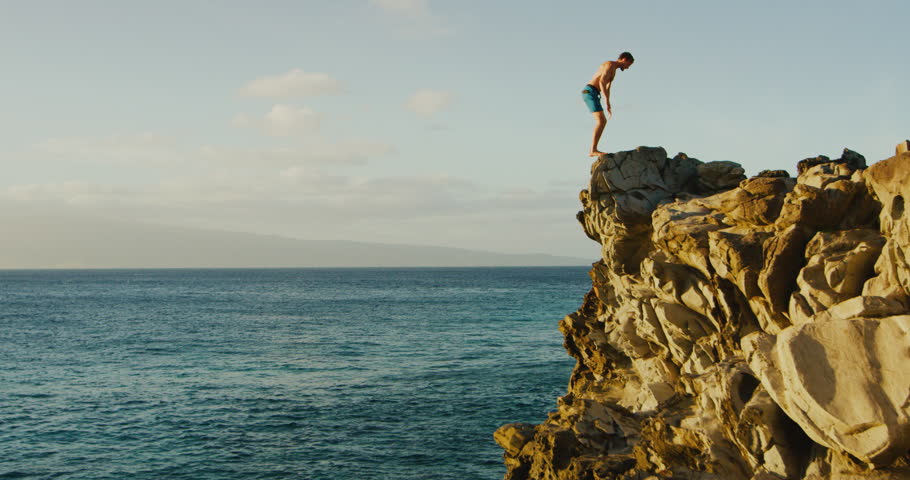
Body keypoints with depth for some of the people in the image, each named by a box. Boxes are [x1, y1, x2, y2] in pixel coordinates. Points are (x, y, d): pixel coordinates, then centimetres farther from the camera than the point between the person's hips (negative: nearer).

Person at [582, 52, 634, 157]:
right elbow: (602, 82, -23)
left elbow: (607, 89, 31)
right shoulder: (610, 65, -10)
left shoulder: (613, 70, 24)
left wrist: (608, 106, 31)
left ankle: (593, 150, 9)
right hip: (590, 92, -10)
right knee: (601, 120, -17)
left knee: (603, 121, 12)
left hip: (591, 94, 10)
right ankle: (593, 150, -22)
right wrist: (607, 101, -28)